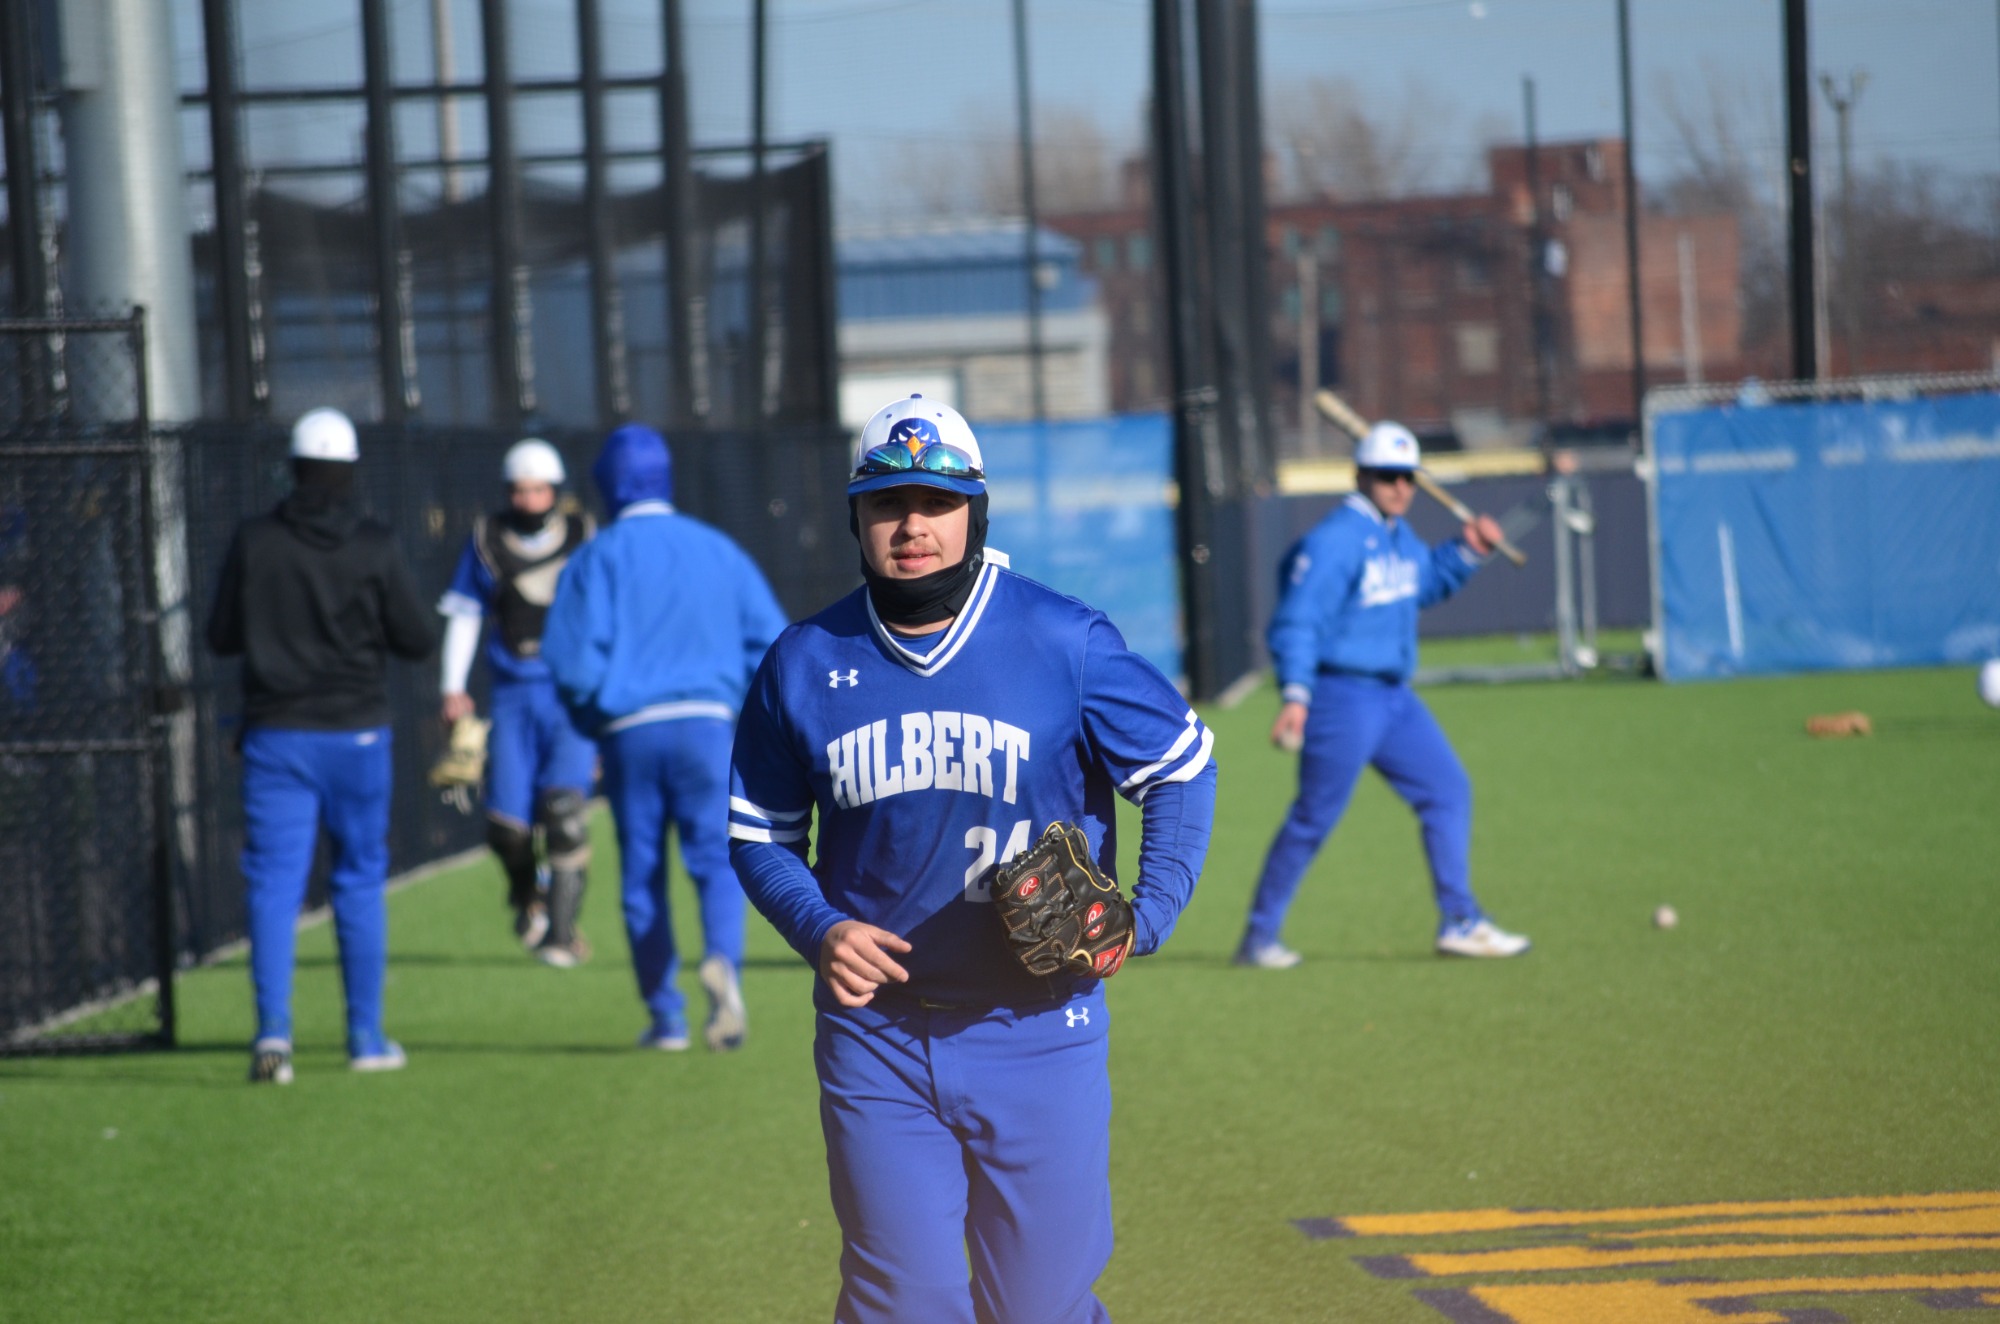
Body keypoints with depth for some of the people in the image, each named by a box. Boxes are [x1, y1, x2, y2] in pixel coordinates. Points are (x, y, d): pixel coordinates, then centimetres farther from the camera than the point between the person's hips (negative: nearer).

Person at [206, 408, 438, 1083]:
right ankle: (366, 1037, 15)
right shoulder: (375, 548, -7)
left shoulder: (254, 542, -4)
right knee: (360, 881, 11)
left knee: (273, 882, 0)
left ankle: (273, 1029, -15)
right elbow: (418, 640, -4)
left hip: (276, 737, 0)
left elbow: (223, 636, 3)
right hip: (356, 736, 0)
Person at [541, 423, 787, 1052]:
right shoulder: (719, 549, 11)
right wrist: (746, 714, 15)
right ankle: (721, 959, -30)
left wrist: (590, 718, 10)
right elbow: (770, 640, 7)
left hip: (630, 731, -1)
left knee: (641, 875, 8)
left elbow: (572, 659, -6)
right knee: (718, 857, 0)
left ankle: (666, 1017, 10)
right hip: (708, 721, 1)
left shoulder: (598, 558, 3)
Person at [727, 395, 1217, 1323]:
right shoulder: (806, 663, 1)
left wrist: (1143, 921, -9)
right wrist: (818, 928, -7)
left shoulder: (1065, 644, -6)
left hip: (1036, 1030, -2)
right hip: (873, 1031, 2)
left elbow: (1184, 768, 3)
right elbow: (760, 832, 12)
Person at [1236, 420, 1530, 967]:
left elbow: (1426, 582, 32)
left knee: (1448, 789, 7)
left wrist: (1468, 550, 15)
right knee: (1314, 818, -4)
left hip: (1395, 697, 9)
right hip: (1343, 698, -9)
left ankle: (1460, 923, 11)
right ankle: (1259, 938, 6)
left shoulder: (1399, 536, 12)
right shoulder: (1334, 541, -16)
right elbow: (1296, 621, -22)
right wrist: (1295, 697, -32)